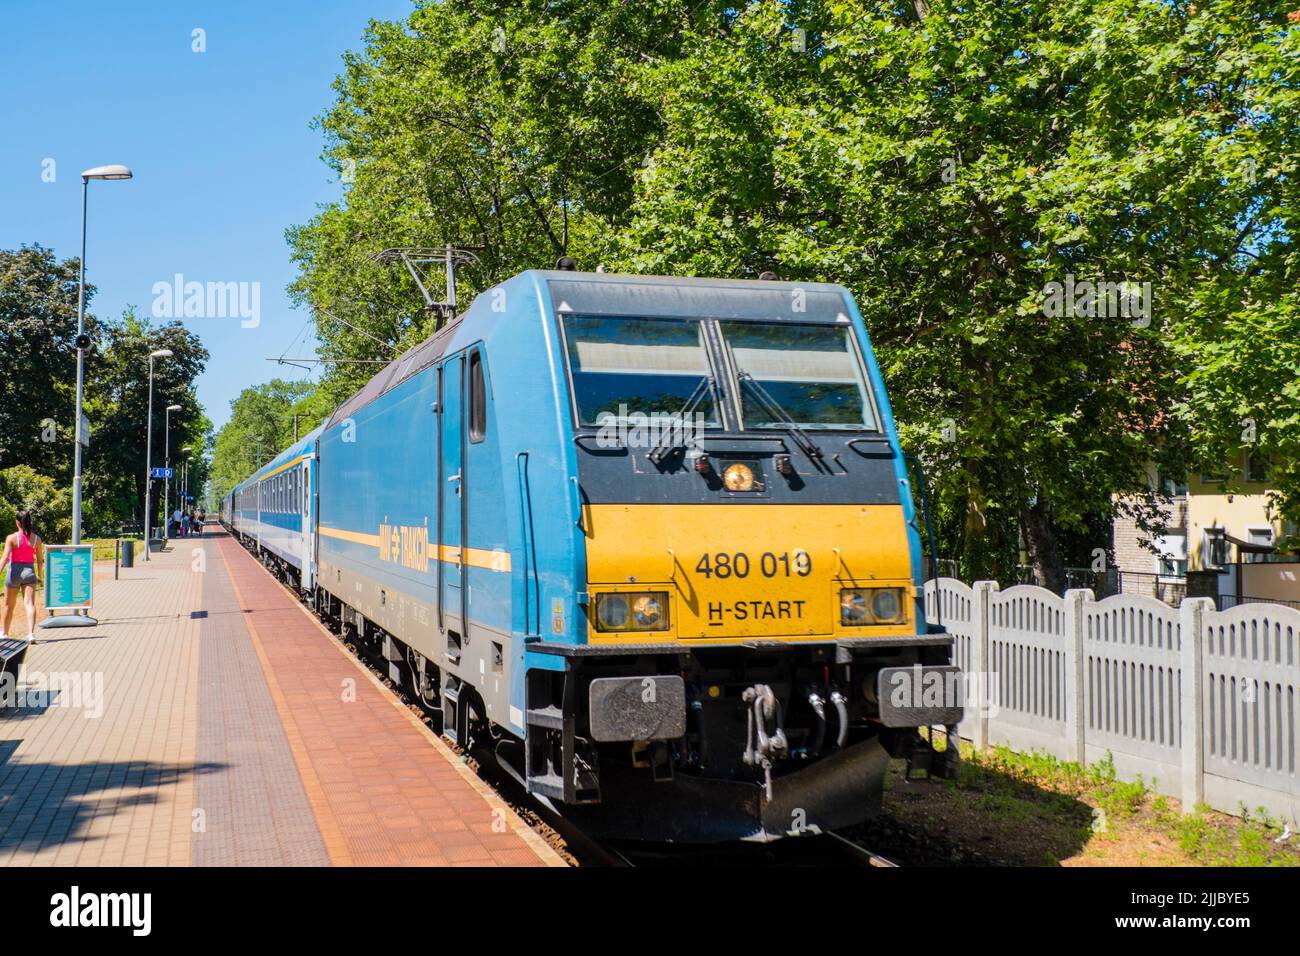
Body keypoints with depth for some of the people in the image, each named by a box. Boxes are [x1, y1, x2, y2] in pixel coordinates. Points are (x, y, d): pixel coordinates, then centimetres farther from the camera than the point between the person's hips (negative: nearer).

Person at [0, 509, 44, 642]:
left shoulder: (12, 538, -7)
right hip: (29, 571, 1)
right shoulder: (36, 539, 2)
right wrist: (39, 575, 21)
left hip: (14, 571, -1)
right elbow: (40, 559, 8)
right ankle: (31, 633, -22)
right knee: (30, 603, -5)